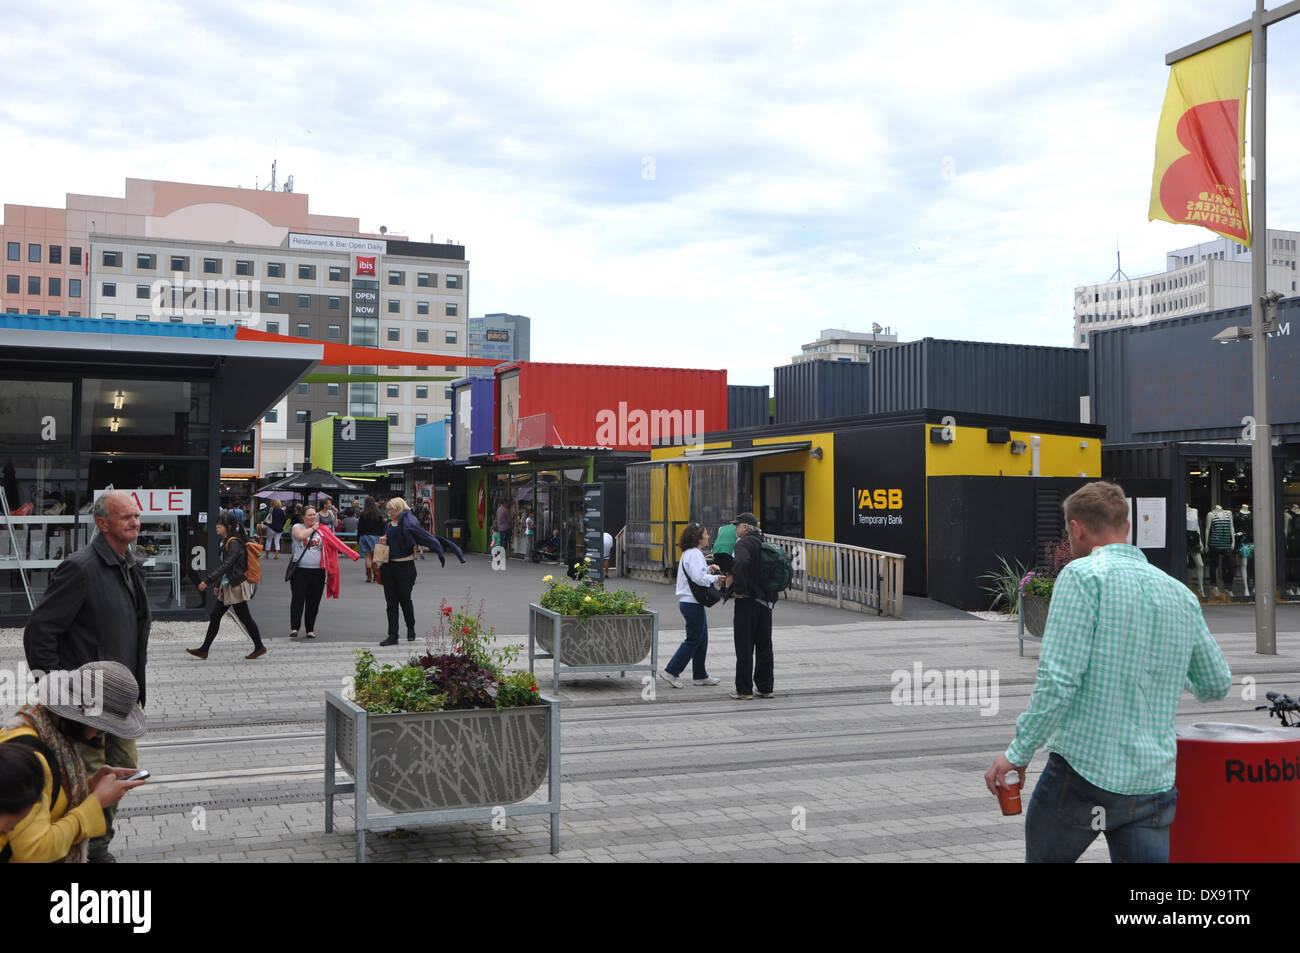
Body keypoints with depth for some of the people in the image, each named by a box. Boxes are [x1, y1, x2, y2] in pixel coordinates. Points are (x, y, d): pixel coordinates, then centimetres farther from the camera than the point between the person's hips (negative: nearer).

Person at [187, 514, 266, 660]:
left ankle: (259, 647, 7)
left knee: (245, 617, -3)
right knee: (215, 616, 9)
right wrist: (218, 585, 21)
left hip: (236, 587, -10)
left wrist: (208, 581, -28)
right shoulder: (227, 542, 13)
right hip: (227, 586, 10)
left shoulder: (234, 543, -17)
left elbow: (226, 566, -25)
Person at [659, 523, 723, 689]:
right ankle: (671, 671, 0)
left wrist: (708, 568, 10)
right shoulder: (694, 554, -16)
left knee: (702, 639, 15)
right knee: (693, 640, -3)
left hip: (688, 602, 10)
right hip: (692, 602, -10)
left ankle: (701, 675, 21)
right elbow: (698, 578, -26)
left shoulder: (689, 553, 16)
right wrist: (715, 578, -13)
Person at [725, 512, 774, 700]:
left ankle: (744, 690, 2)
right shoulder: (764, 544, 15)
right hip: (766, 600, 8)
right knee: (764, 646, 13)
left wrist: (739, 589, -22)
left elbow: (742, 563, -31)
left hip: (747, 601, -8)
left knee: (744, 646, -1)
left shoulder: (743, 544, -11)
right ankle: (765, 688, 18)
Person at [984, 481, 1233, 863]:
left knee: (1045, 858, 17)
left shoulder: (1083, 576, -9)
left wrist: (1018, 752, -9)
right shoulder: (1181, 594, 10)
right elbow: (1217, 685, 19)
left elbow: (1059, 678, -17)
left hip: (1084, 772, -5)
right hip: (1154, 782, 5)